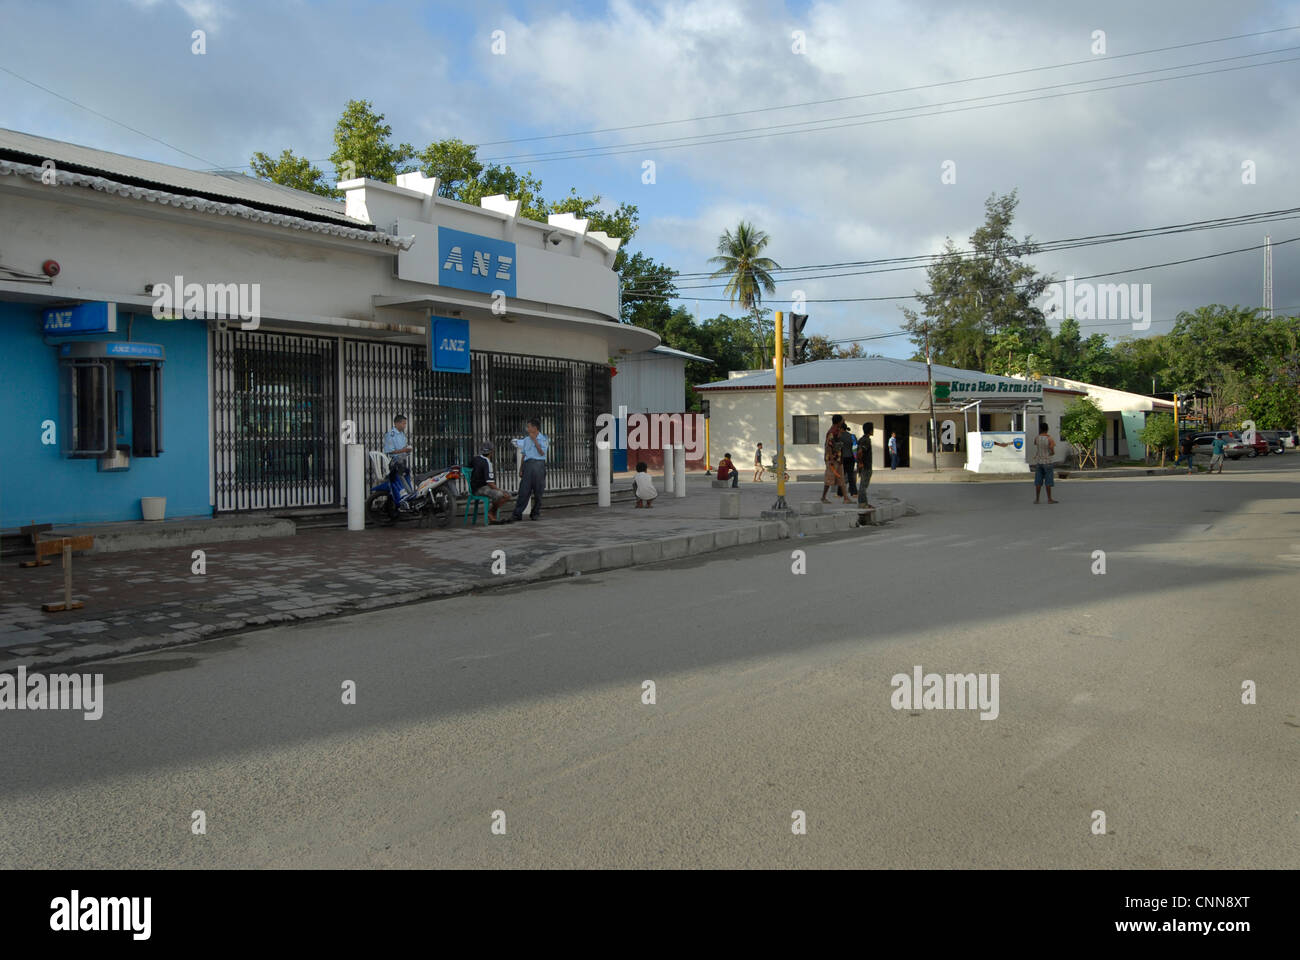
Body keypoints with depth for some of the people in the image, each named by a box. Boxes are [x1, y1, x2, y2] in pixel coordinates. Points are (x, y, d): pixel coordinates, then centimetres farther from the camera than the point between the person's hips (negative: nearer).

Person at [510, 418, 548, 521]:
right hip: (528, 465, 2)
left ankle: (535, 513, 14)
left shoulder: (543, 439, 4)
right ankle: (517, 514, -7)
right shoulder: (526, 440, 15)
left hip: (539, 465, -2)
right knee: (524, 490, -5)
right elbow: (524, 455, 17)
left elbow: (542, 453, -10)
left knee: (538, 492, 3)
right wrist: (521, 469, 12)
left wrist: (534, 440, -8)